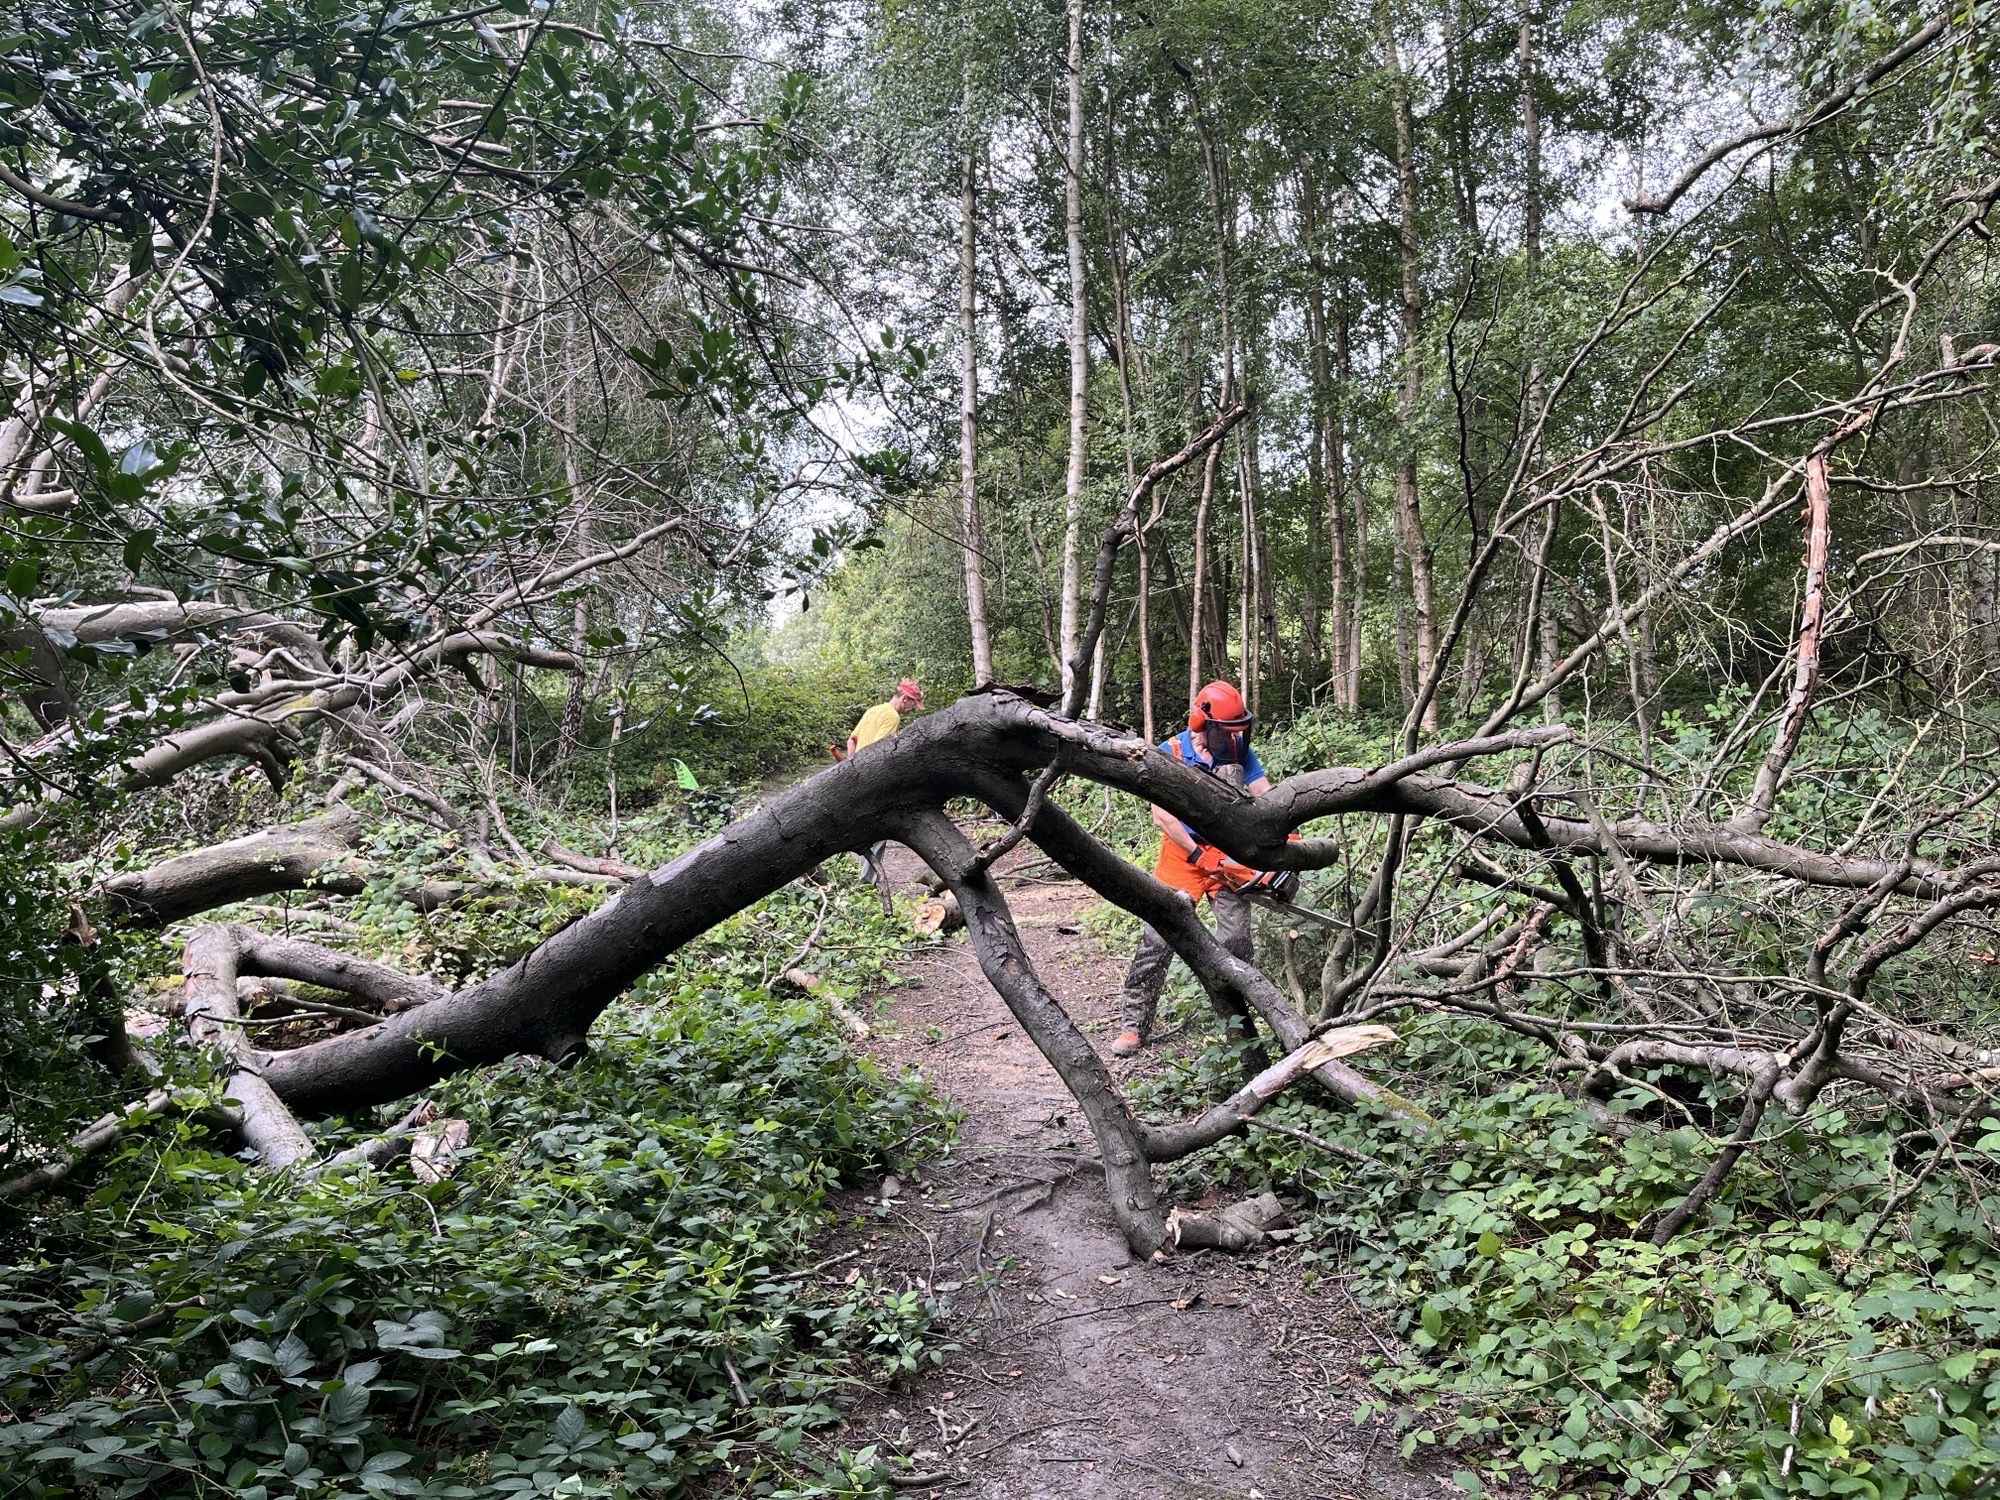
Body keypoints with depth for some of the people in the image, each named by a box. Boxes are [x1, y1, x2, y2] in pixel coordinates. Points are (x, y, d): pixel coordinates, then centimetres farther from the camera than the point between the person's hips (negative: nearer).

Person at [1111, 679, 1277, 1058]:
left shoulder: (1238, 751, -3)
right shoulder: (1171, 754, -12)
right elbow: (1162, 814, -17)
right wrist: (1199, 857, -21)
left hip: (1229, 852, 2)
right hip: (1182, 852, -2)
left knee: (1235, 938, -4)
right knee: (1157, 938, -5)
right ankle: (1133, 1024, 1)